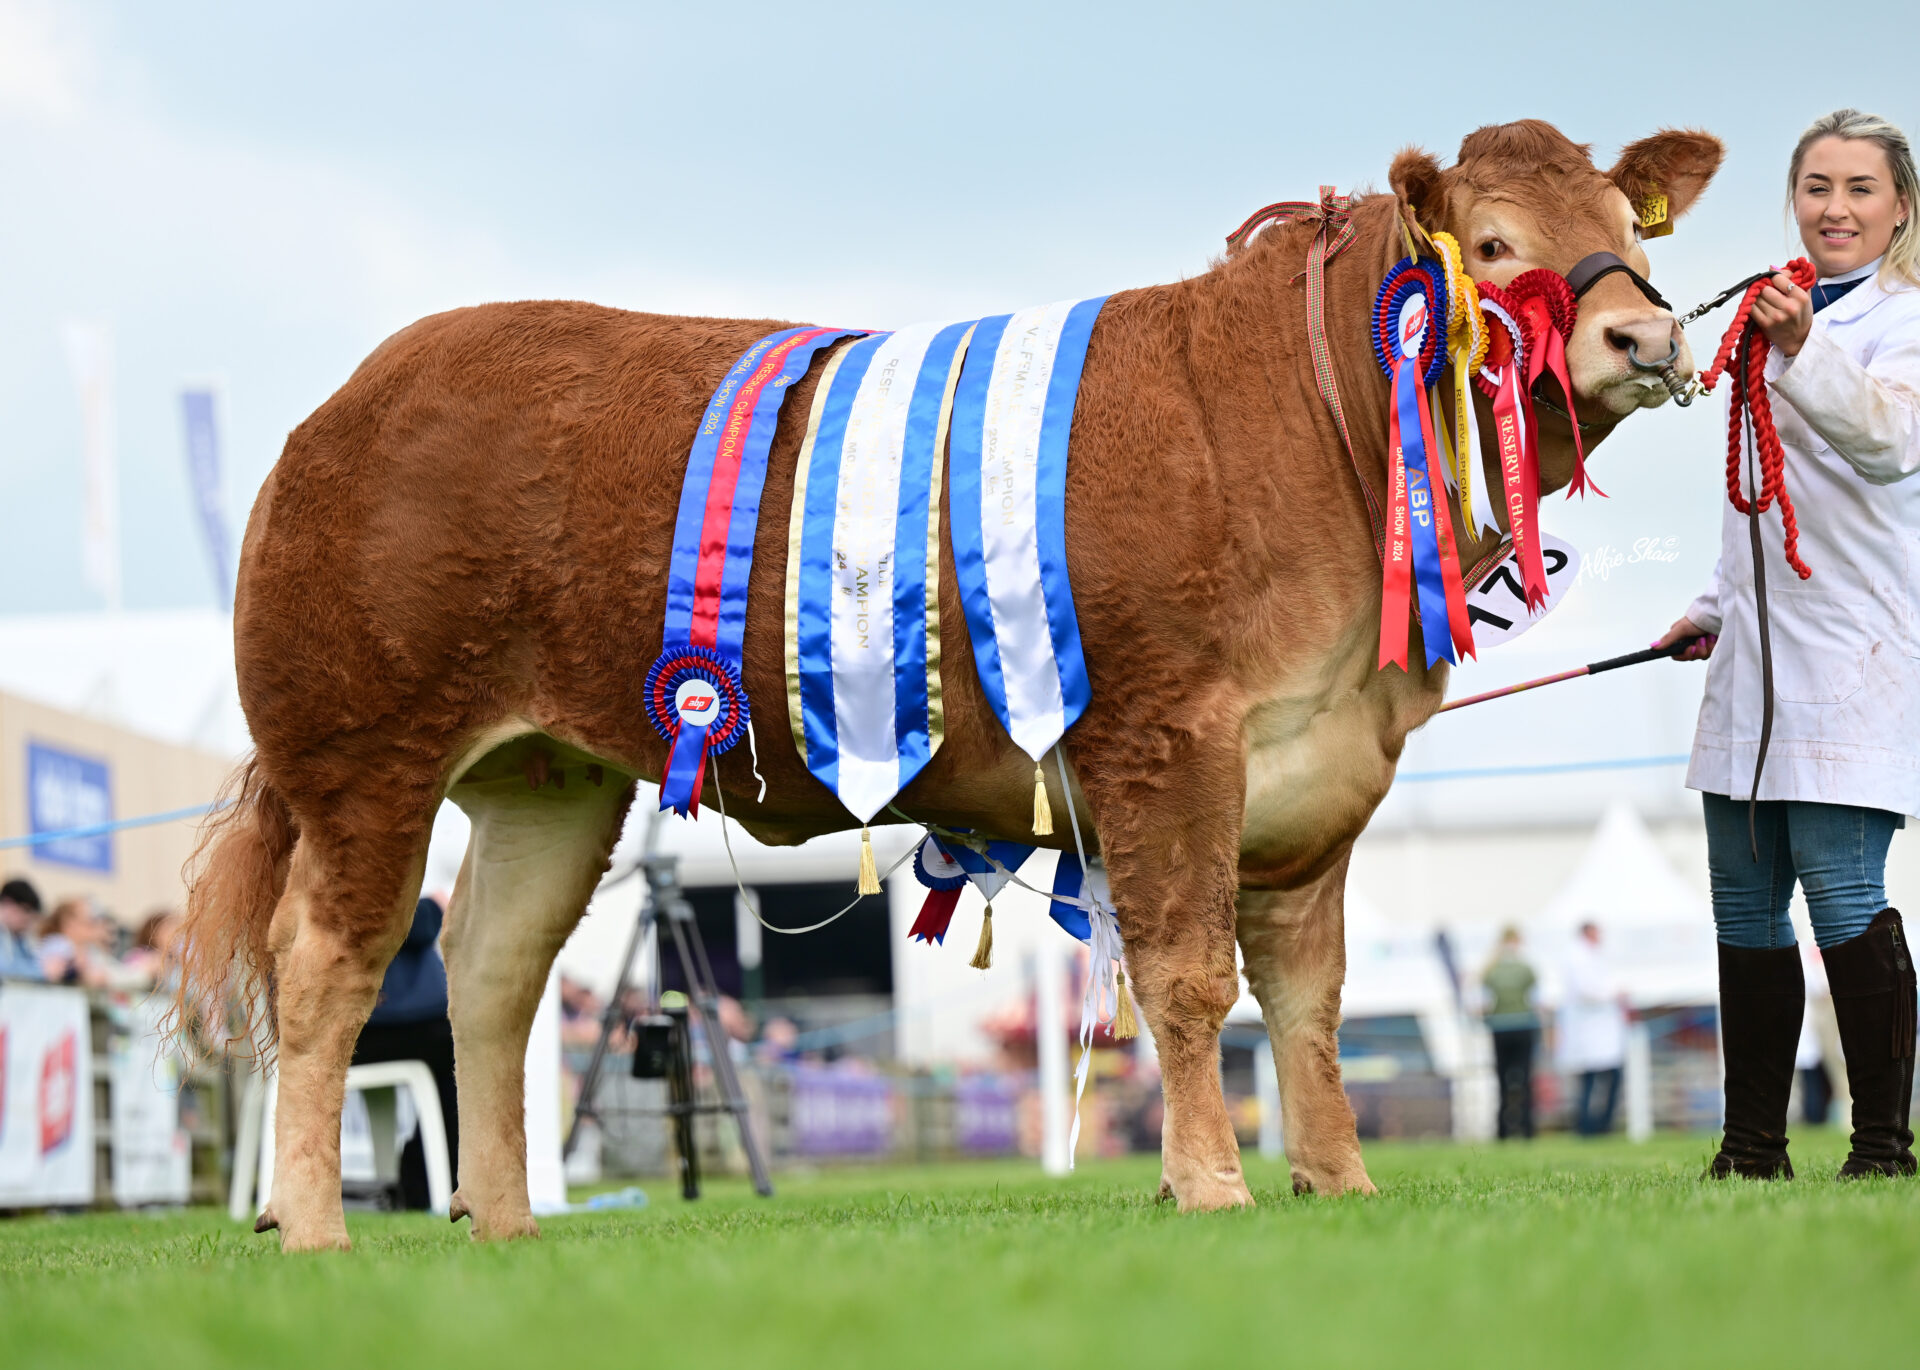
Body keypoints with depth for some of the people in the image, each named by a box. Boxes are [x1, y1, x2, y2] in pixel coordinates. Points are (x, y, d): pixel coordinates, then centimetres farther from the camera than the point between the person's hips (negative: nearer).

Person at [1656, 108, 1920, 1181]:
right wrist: (1716, 607, 27)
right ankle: (1754, 1147, 15)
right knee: (1745, 902, 8)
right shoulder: (1778, 311, 19)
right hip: (1757, 652, 8)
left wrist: (1802, 353, -42)